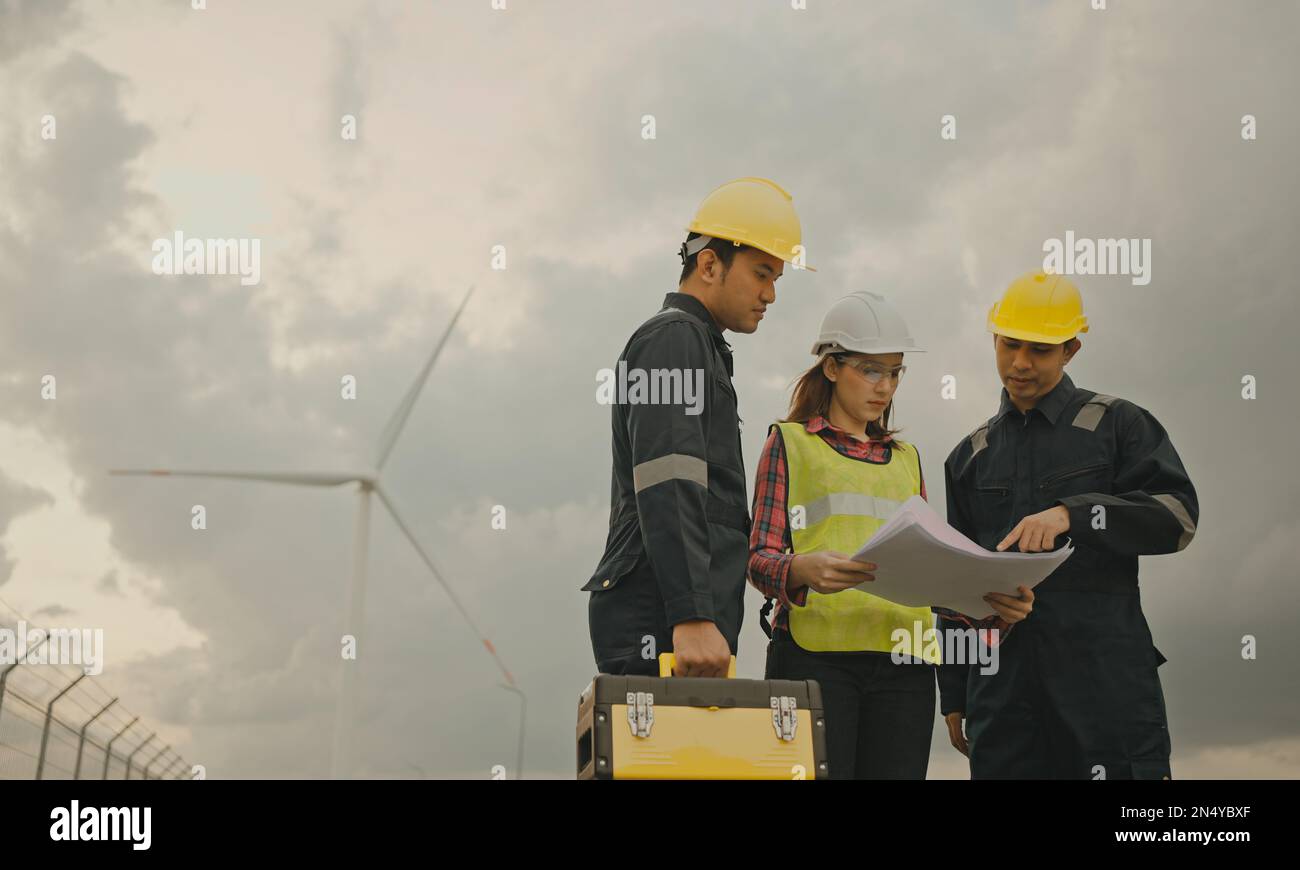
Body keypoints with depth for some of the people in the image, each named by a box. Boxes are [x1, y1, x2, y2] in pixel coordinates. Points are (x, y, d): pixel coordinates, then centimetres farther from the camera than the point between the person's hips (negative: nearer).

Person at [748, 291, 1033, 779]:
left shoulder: (906, 457, 24)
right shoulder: (791, 441, 9)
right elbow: (760, 558, -1)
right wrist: (803, 570, -24)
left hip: (902, 664, 4)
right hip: (816, 653, -4)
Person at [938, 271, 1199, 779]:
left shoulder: (1118, 426, 7)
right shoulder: (972, 456, 18)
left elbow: (1178, 516, -7)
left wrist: (1074, 513, -21)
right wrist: (953, 695, 14)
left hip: (1105, 679, -3)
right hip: (1001, 687, 3)